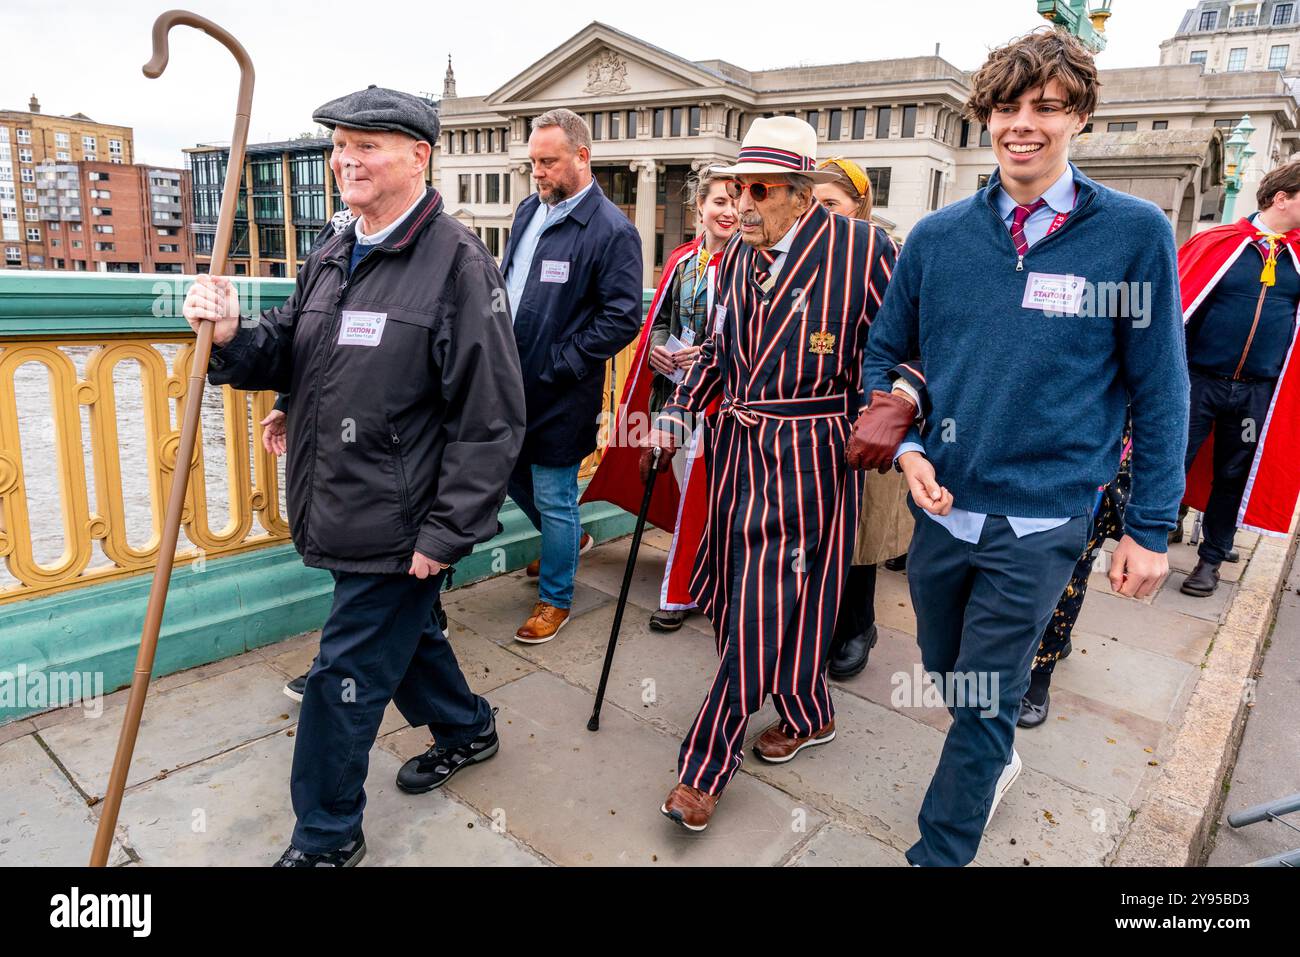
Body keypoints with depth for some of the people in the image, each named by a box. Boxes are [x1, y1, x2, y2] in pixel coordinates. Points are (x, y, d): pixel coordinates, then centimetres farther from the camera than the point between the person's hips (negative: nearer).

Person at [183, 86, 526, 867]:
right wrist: (233, 336, -9)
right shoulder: (332, 259, 11)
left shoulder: (459, 262, -16)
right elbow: (285, 358, 14)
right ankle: (468, 730, 51)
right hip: (344, 515, 8)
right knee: (405, 633, 25)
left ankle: (326, 838, 28)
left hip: (400, 528, -8)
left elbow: (491, 418, -19)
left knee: (347, 675, 4)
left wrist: (446, 533, -19)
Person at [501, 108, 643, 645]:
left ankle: (555, 599, 24)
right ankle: (567, 538, 49)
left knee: (554, 499, 4)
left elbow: (623, 318, -18)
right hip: (512, 381, 8)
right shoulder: (528, 211, 9)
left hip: (560, 394, -8)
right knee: (513, 475, 22)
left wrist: (558, 364, -18)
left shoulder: (612, 230, -15)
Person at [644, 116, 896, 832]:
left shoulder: (861, 250, -9)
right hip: (736, 447, 7)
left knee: (766, 606, -3)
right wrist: (676, 414, 13)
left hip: (807, 459, -6)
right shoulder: (735, 256, 10)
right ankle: (807, 718, 37)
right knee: (740, 591, 13)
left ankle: (705, 767, 11)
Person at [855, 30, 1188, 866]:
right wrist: (908, 447, -7)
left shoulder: (1135, 234, -7)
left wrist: (1151, 527, -4)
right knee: (949, 674, 22)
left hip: (1042, 520, -3)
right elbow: (884, 356, 9)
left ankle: (939, 853, 26)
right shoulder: (938, 237, 0)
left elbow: (1159, 389, -4)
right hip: (941, 506, 4)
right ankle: (998, 760, 53)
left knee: (984, 703, 5)